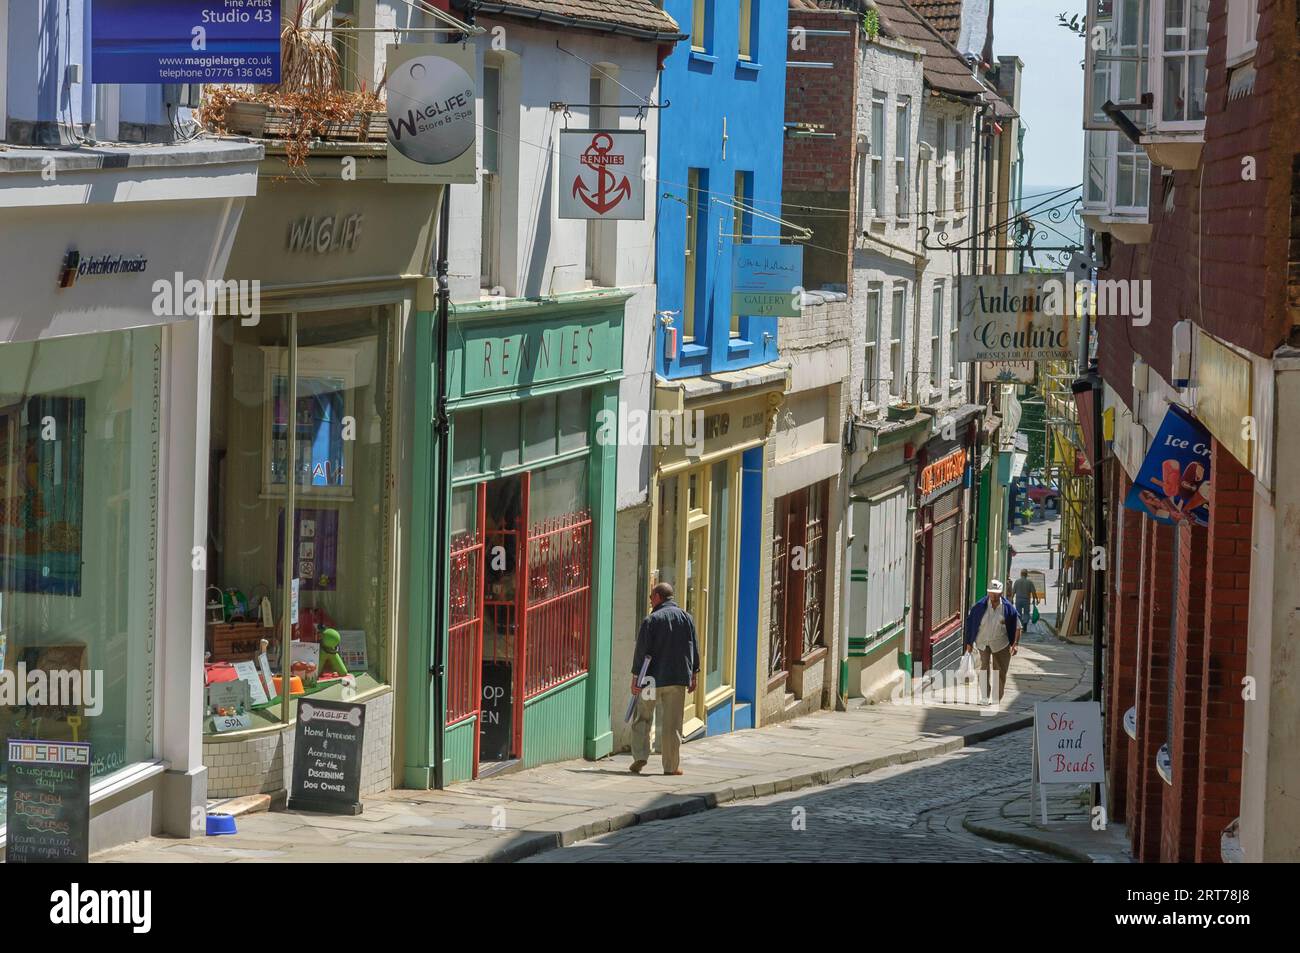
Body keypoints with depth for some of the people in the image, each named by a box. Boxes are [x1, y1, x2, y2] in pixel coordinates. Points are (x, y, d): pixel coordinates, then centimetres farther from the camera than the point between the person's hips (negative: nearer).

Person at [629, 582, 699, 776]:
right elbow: (694, 649, 9)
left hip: (652, 679, -3)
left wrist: (635, 677, -3)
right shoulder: (686, 618, 5)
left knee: (642, 719, 11)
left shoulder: (650, 620, -7)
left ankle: (640, 756, 0)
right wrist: (693, 675, 15)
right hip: (678, 679, 3)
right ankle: (672, 765, 3)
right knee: (672, 723, 4)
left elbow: (641, 651, -8)